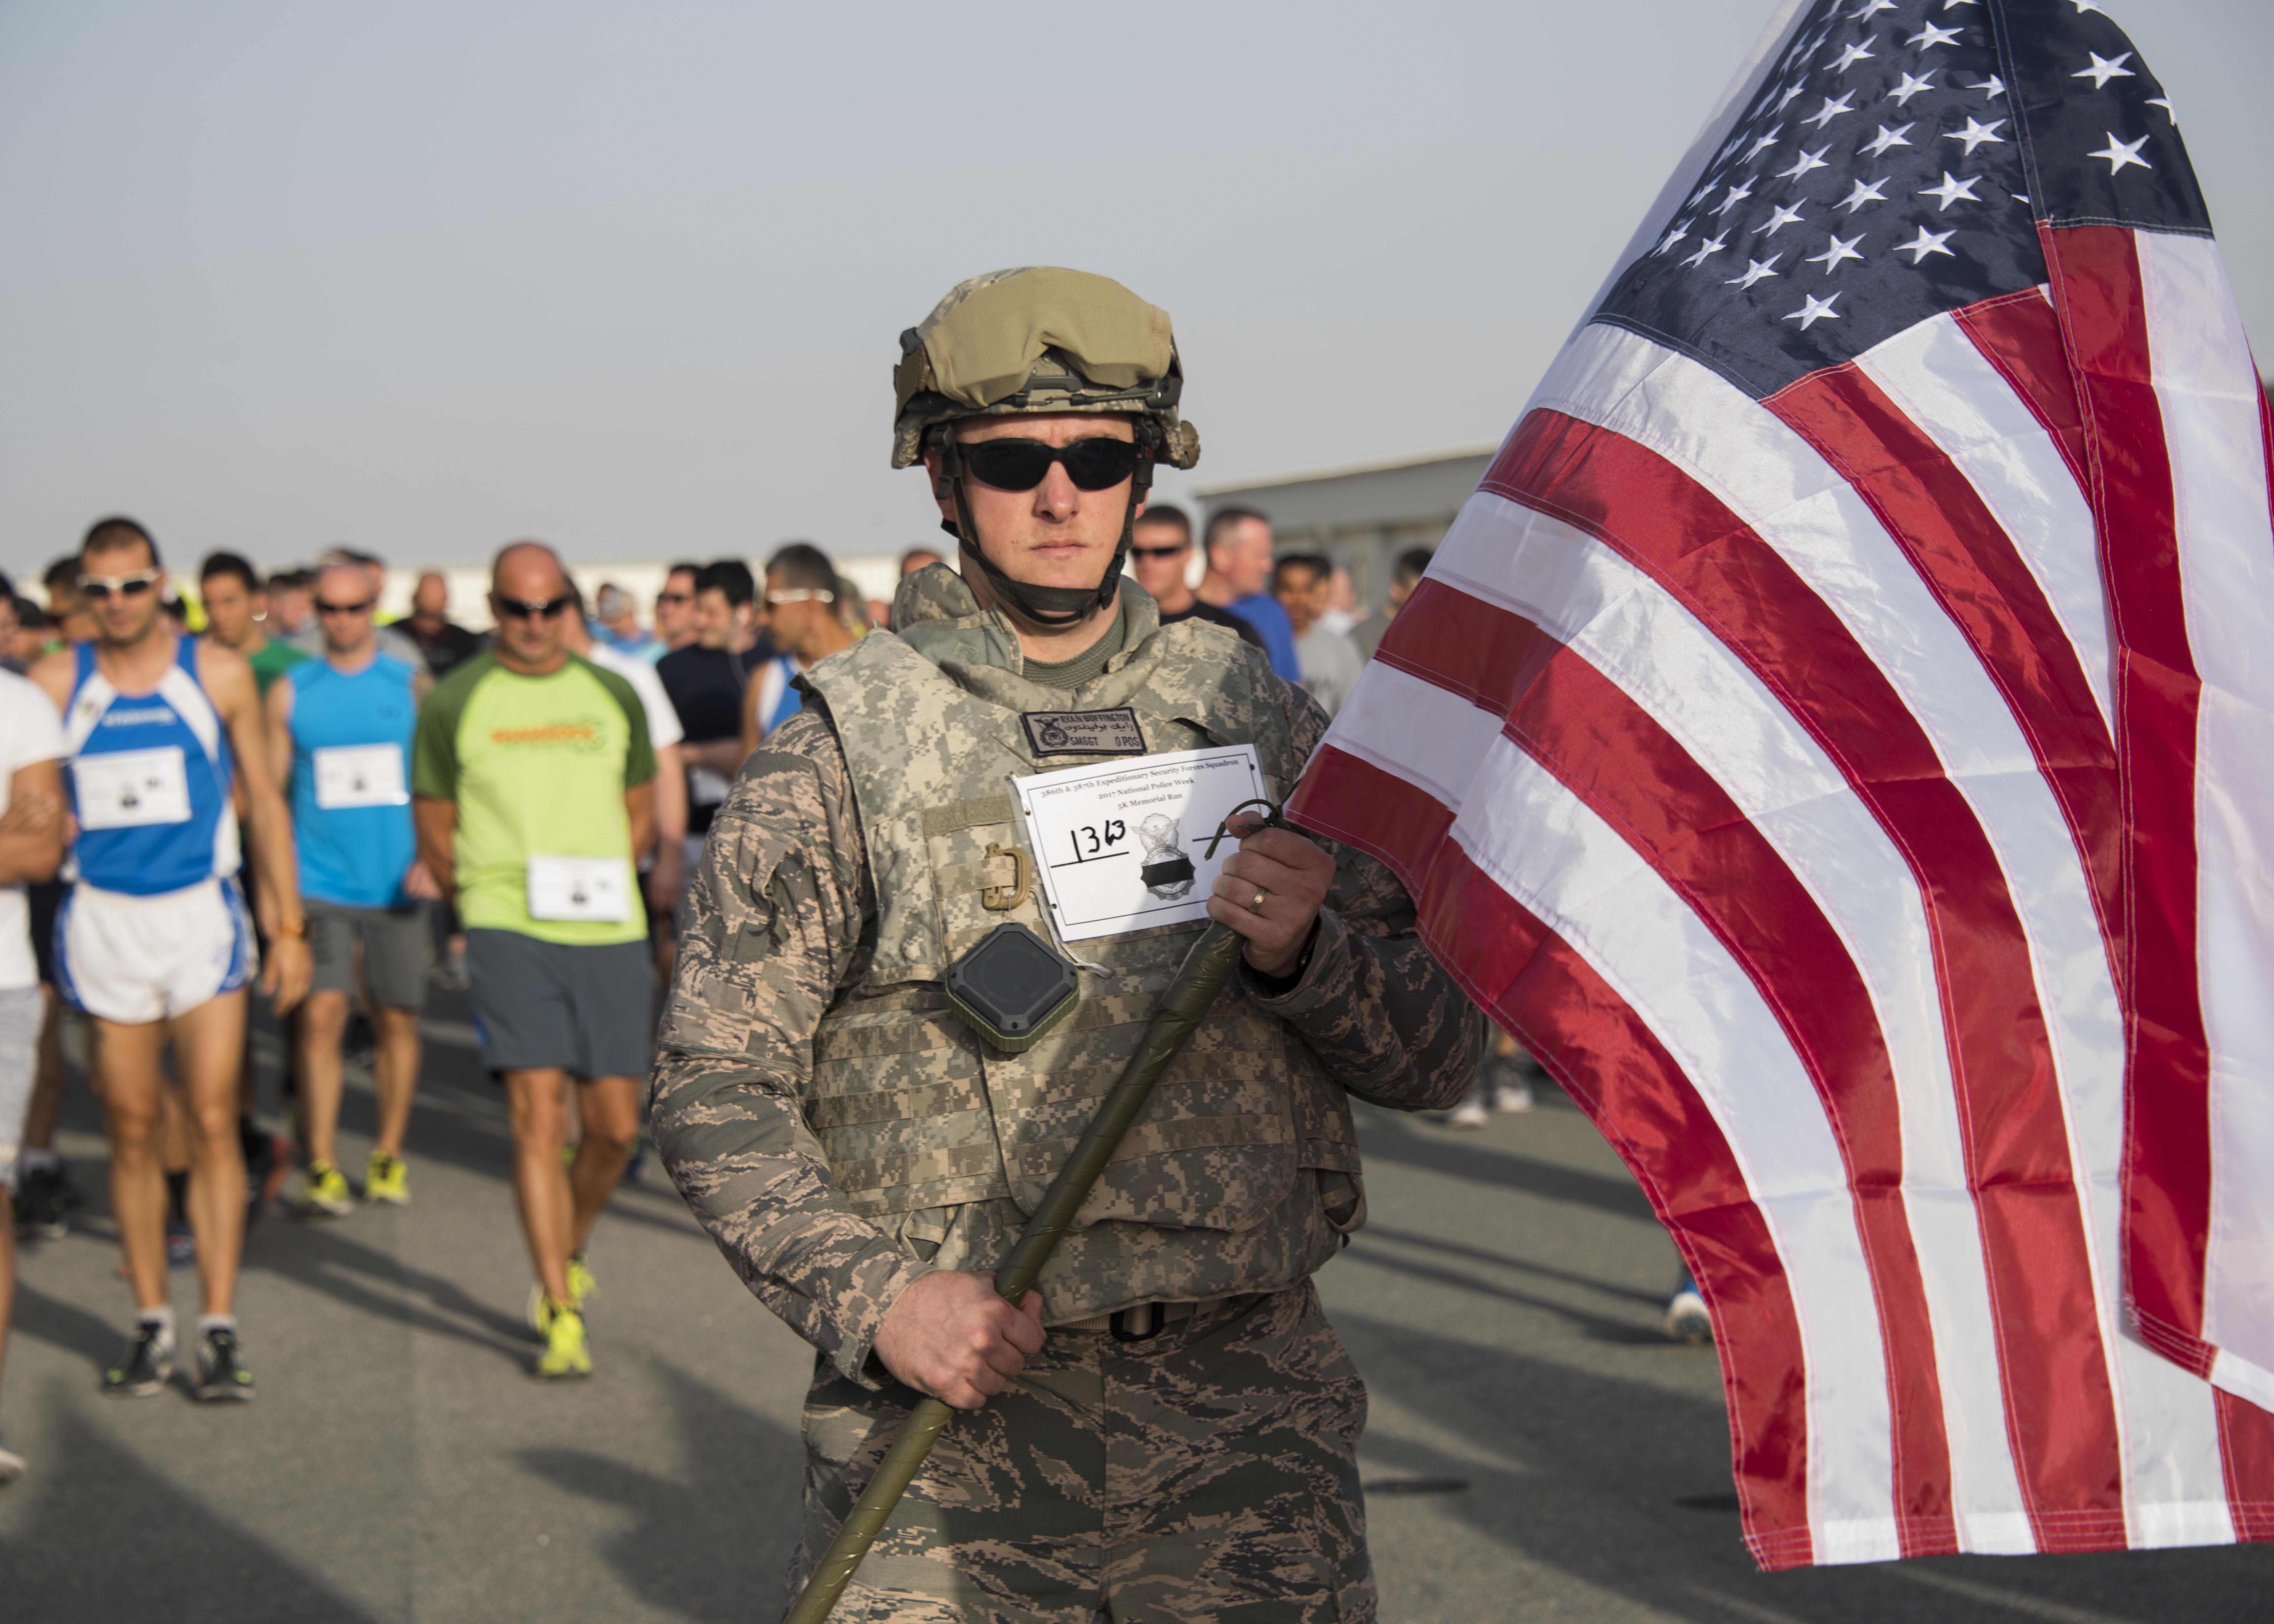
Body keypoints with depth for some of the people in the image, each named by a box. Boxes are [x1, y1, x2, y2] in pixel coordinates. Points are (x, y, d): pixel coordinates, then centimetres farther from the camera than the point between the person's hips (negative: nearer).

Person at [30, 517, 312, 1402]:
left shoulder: (218, 674, 3)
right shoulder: (56, 683, 3)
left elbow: (264, 802, 7)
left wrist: (289, 927, 5)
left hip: (202, 914, -1)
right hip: (101, 921, 1)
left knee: (213, 1123, -6)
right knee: (132, 1130, 6)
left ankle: (219, 1327, -2)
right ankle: (151, 1321, 16)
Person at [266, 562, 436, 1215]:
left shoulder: (410, 686, 5)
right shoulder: (291, 692, 6)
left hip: (399, 886, 1)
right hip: (319, 884, -1)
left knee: (397, 1020, 6)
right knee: (321, 1017, -11)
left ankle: (388, 1157, 19)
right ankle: (322, 1169, -7)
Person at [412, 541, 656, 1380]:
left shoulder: (613, 697, 11)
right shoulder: (453, 703, 2)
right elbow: (434, 830, 9)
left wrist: (597, 886, 7)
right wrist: (490, 904, 8)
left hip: (608, 931, 3)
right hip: (506, 931, -3)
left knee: (614, 1126, 4)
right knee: (537, 1116, -11)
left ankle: (568, 1254, 32)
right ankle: (561, 1316, -7)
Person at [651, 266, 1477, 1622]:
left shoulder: (1258, 721, 8)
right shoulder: (842, 753, 1)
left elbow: (1439, 1052, 8)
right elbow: (714, 1087, -1)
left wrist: (1306, 956, -12)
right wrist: (871, 1298, -14)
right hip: (952, 1422, -2)